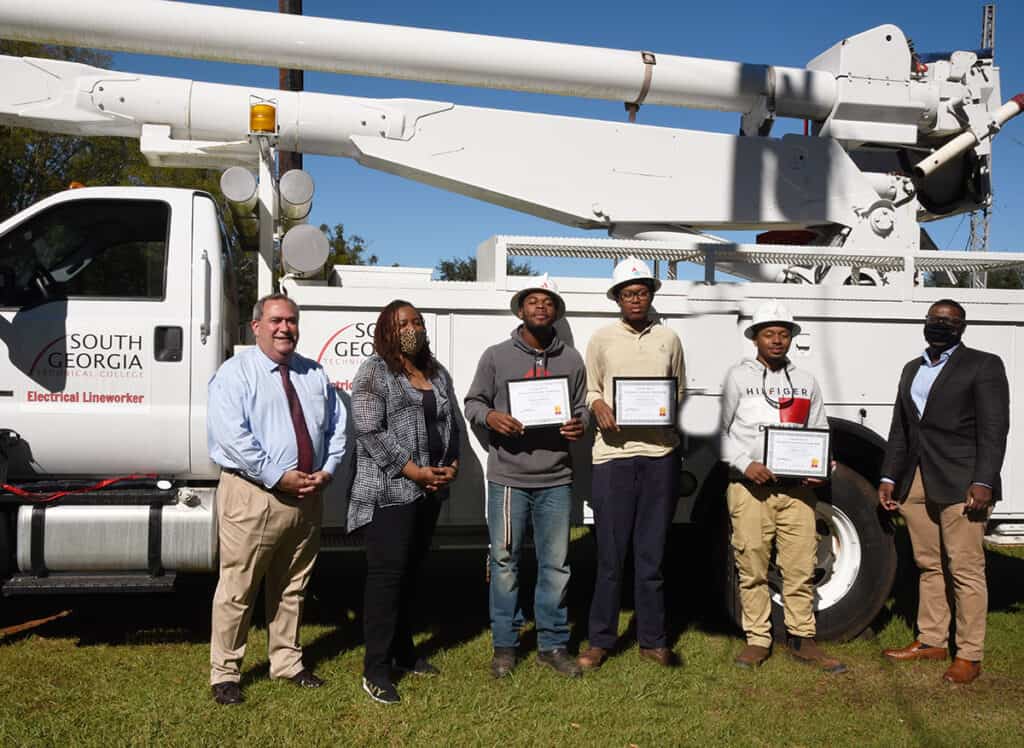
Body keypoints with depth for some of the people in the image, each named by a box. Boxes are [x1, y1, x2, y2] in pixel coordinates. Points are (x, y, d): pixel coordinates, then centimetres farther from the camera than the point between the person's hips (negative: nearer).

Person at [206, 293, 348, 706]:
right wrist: (279, 476, -19)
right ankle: (224, 673, 14)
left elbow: (337, 428, 12)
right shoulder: (235, 372, -6)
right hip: (252, 496, -6)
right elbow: (232, 436, -17)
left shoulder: (315, 375, 13)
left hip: (308, 497, 6)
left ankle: (287, 663, 30)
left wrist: (326, 471, -5)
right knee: (237, 590, 1)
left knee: (291, 588, 17)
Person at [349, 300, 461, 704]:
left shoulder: (437, 373, 16)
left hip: (431, 489, 7)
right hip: (389, 490, -7)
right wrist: (416, 472, -16)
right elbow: (371, 433, -15)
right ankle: (376, 670, -4)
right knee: (387, 572, -9)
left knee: (410, 571, 15)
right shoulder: (373, 373, -6)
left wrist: (451, 466, 3)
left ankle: (403, 653, 26)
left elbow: (452, 425, 20)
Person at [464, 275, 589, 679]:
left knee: (555, 564, 8)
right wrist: (490, 417, -14)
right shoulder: (496, 356, 2)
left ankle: (553, 644, 22)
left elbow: (581, 407, 15)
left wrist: (578, 424, -7)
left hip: (556, 480, 2)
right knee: (504, 561, 5)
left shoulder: (571, 359, 8)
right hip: (507, 477, -2)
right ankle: (505, 644, 19)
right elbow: (473, 402, 7)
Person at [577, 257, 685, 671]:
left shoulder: (668, 339, 12)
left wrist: (669, 405, -4)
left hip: (660, 453, 2)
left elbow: (680, 390, 17)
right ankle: (601, 640, 13)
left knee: (652, 553, 8)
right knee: (610, 554, 2)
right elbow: (589, 389, 10)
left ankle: (652, 640, 18)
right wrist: (598, 406, -11)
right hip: (613, 451, -1)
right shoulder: (602, 339, 7)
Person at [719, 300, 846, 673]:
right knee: (752, 568, 1)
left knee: (801, 567, 2)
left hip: (797, 487, 3)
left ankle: (802, 639, 14)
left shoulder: (806, 381, 16)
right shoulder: (738, 377, 6)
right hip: (749, 487, -2)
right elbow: (721, 431, 2)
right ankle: (758, 640, 12)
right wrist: (746, 464, -12)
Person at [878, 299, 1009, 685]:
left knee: (965, 570, -4)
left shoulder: (983, 365, 1)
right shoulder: (912, 369, 19)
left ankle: (969, 656, 3)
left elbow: (993, 429, -7)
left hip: (960, 484, -6)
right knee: (929, 566, 12)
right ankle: (931, 641, 21)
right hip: (916, 483, 6)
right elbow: (900, 429, 20)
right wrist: (889, 477, 12)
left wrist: (983, 482, -15)